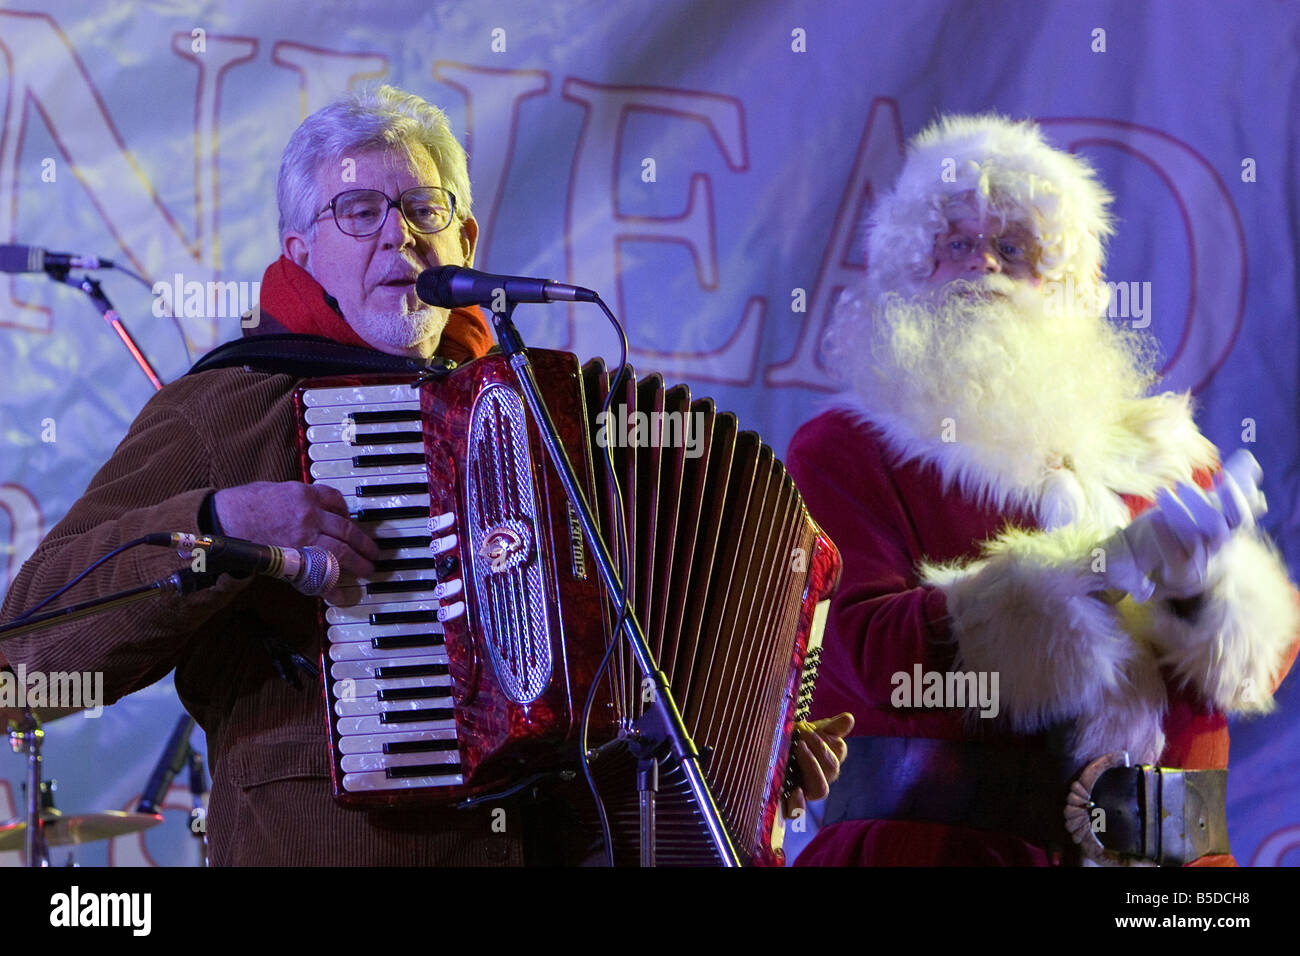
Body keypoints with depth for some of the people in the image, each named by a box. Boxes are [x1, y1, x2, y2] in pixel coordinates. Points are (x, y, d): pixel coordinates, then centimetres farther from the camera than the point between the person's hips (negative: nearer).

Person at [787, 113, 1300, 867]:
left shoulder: (1157, 446, 15)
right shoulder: (842, 451, 5)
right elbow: (875, 651, -11)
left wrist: (1206, 581, -16)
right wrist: (1108, 564, -16)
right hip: (939, 839, -4)